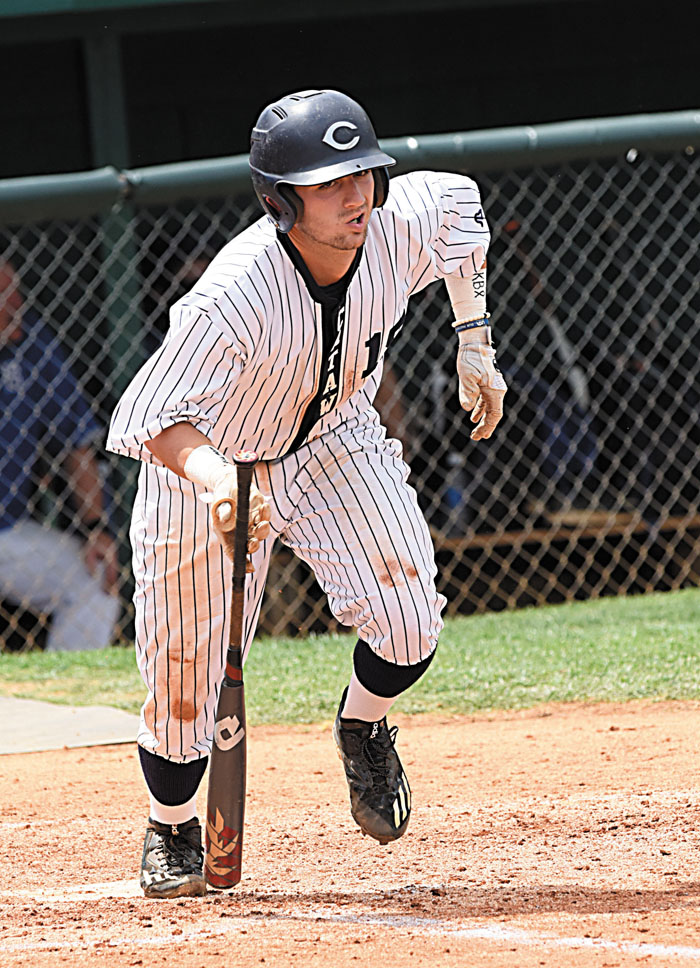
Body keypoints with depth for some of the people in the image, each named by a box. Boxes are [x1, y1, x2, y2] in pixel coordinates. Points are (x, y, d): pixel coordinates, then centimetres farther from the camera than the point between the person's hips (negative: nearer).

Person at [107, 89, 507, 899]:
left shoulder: (402, 224, -24)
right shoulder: (234, 297, -39)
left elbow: (458, 204, 2)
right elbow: (148, 420, -38)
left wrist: (474, 345, 5)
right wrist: (218, 482, -57)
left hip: (334, 443, 4)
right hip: (204, 463, -3)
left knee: (409, 631, -16)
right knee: (185, 678, 2)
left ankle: (363, 728, 19)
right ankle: (171, 830, 32)